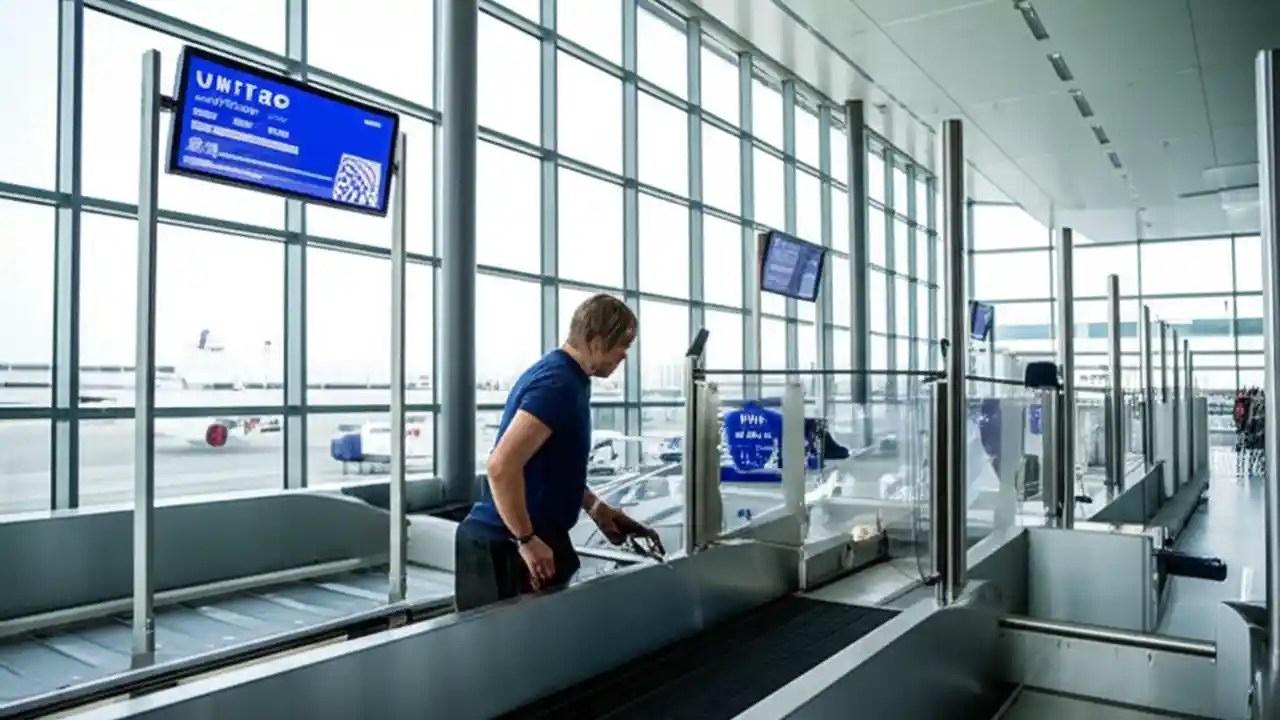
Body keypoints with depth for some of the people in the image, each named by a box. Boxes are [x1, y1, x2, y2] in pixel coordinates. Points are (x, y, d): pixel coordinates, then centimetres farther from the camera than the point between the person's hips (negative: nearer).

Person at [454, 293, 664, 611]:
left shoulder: (565, 376, 10)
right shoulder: (558, 383, -21)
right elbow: (502, 466, -30)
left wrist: (597, 509, 16)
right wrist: (527, 541, -23)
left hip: (531, 537, 10)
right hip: (507, 545, -10)